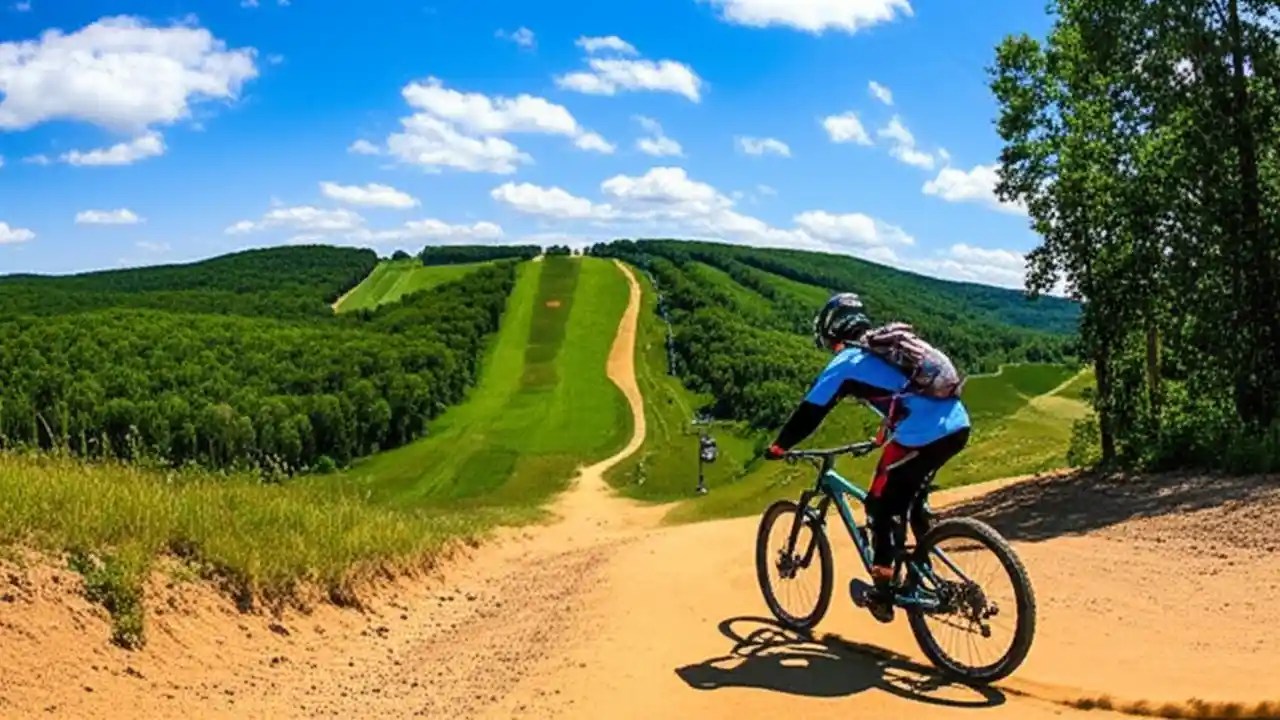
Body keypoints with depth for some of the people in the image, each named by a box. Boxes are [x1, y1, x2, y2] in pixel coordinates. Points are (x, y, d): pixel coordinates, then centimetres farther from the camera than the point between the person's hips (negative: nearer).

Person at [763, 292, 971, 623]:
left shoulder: (845, 363, 4)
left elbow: (810, 412, 6)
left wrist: (778, 447, 19)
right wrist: (885, 435, 52)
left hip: (923, 437, -8)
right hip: (957, 425, 8)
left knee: (881, 507, 10)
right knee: (909, 492, 29)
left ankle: (883, 593, 13)